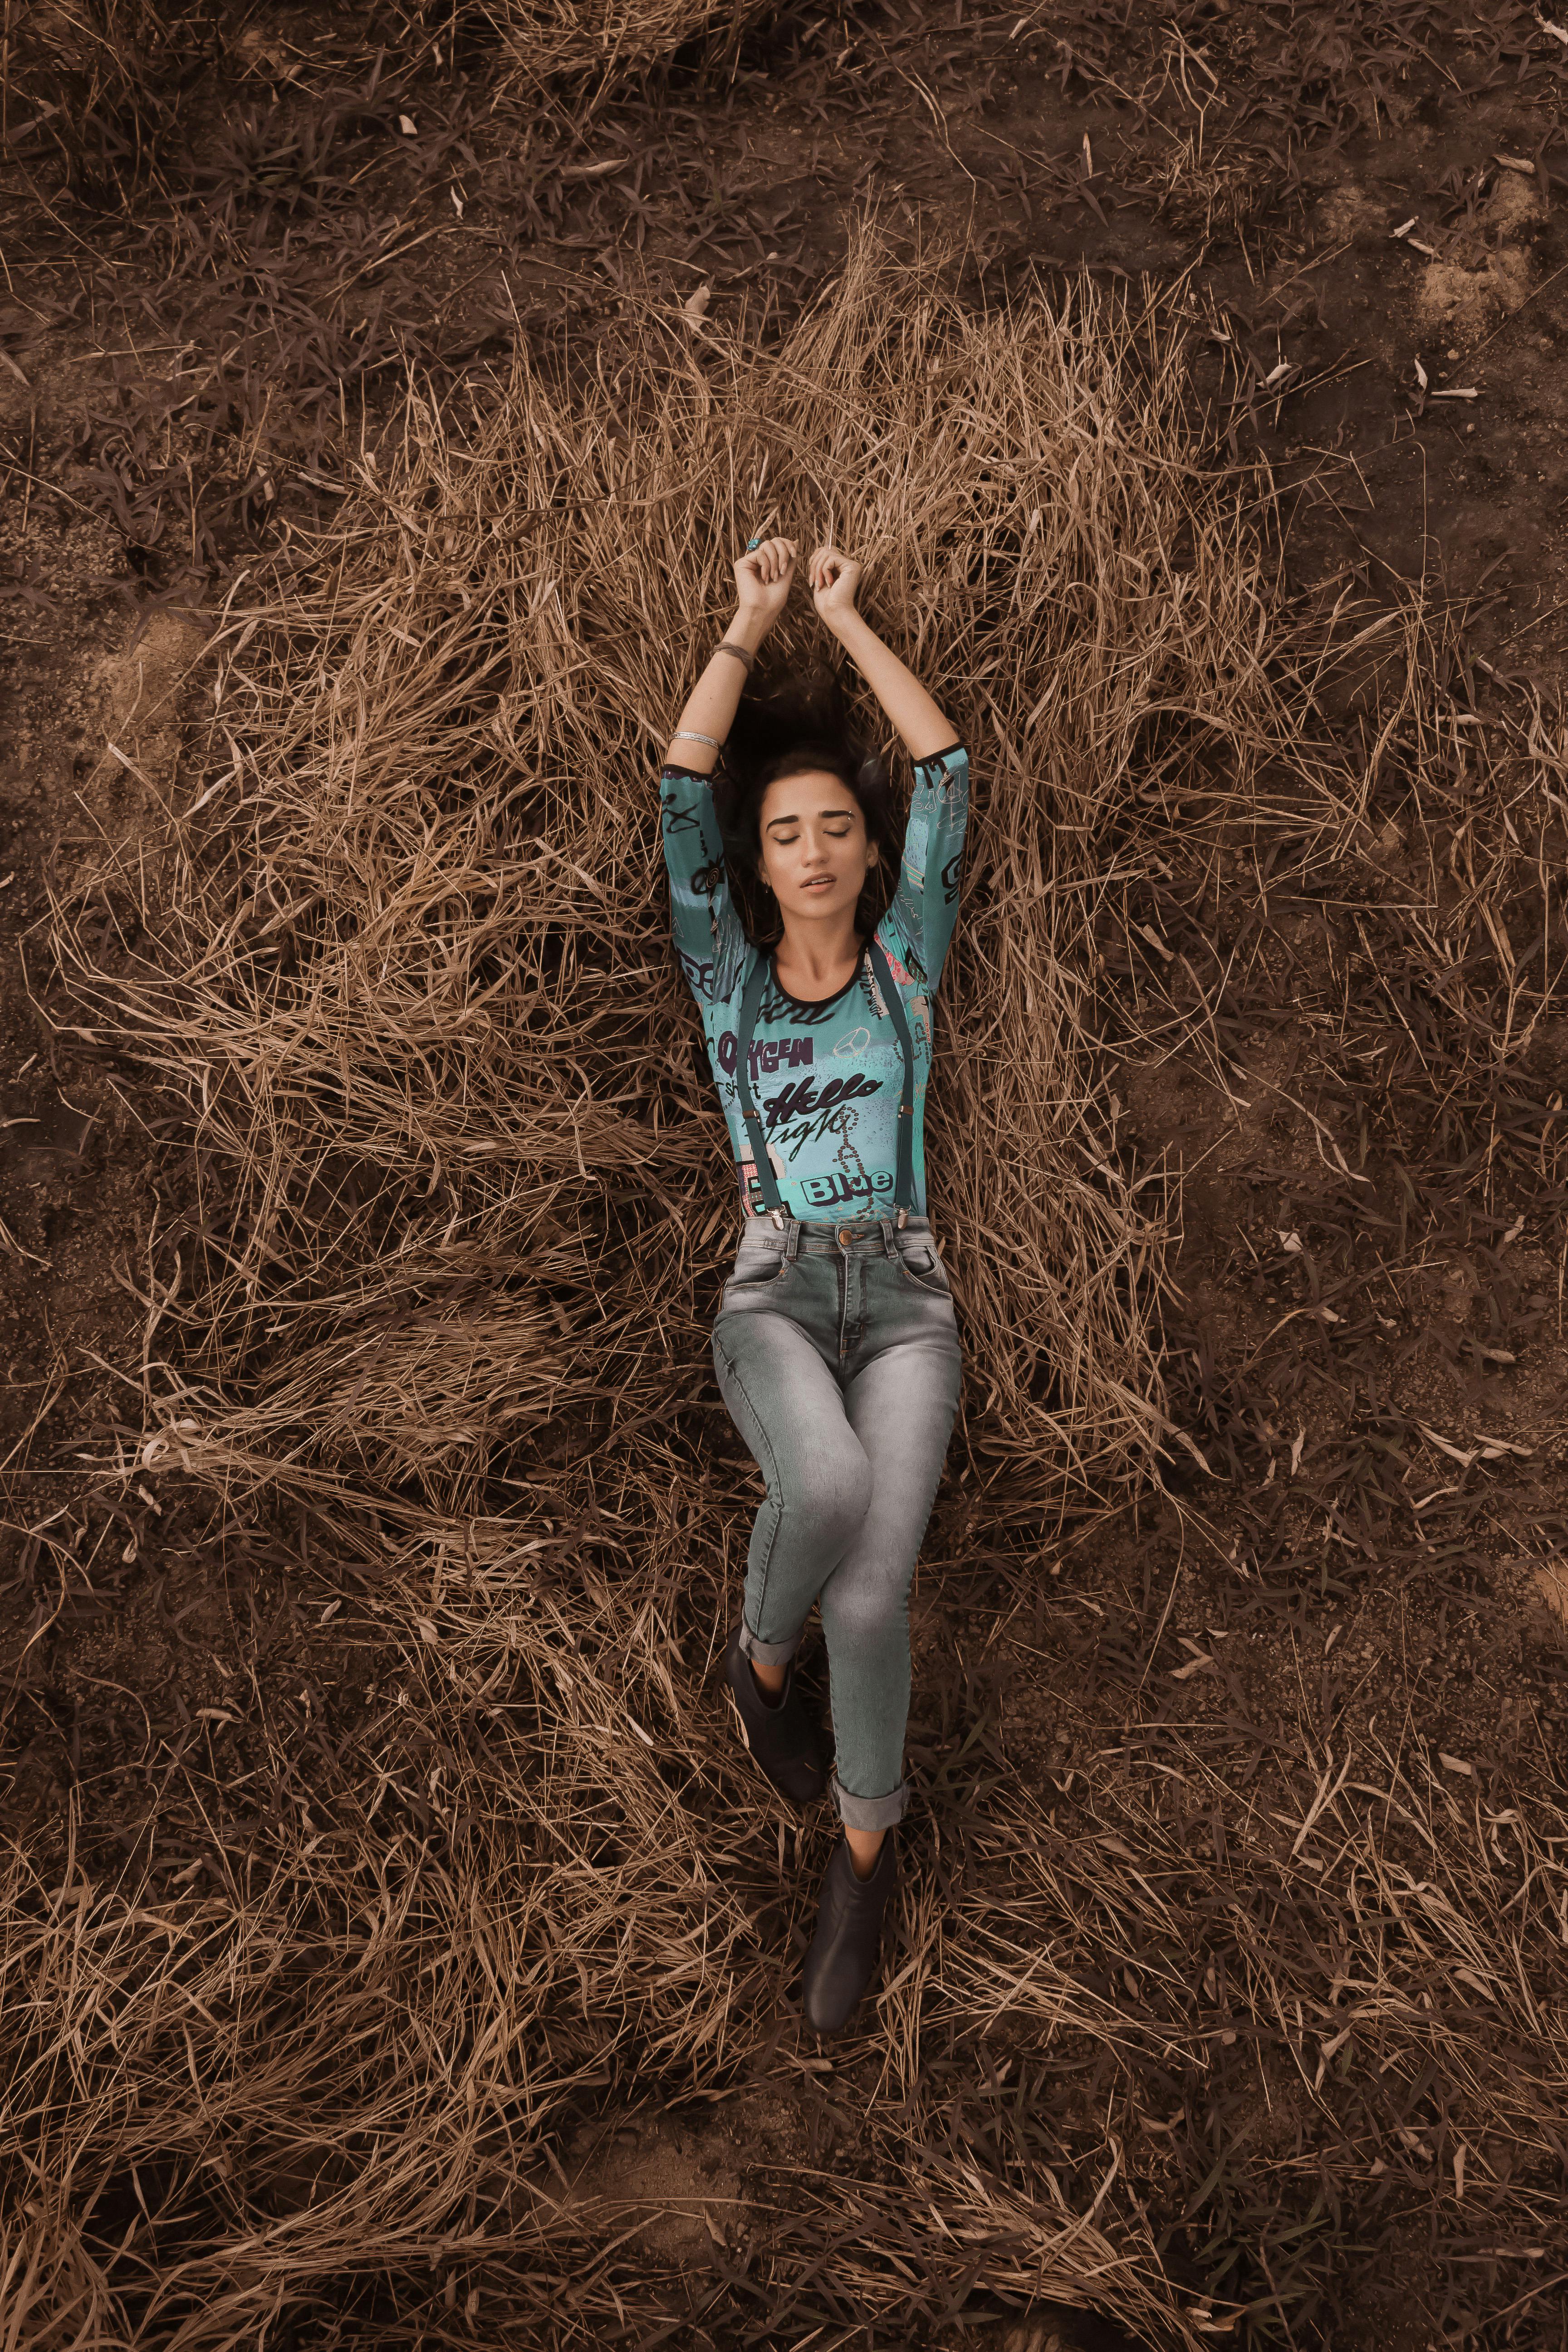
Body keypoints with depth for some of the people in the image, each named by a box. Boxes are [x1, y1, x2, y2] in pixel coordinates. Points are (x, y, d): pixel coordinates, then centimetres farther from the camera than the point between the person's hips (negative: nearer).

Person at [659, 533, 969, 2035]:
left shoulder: (906, 955, 13)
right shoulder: (725, 973, 12)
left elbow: (946, 771, 7)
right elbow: (682, 787, 4)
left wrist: (843, 613, 12)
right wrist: (750, 620, 8)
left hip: (904, 1301, 1)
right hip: (773, 1300, 0)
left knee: (873, 1591, -21)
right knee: (825, 1486, -35)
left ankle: (865, 1848, 4)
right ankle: (760, 1658, 1)